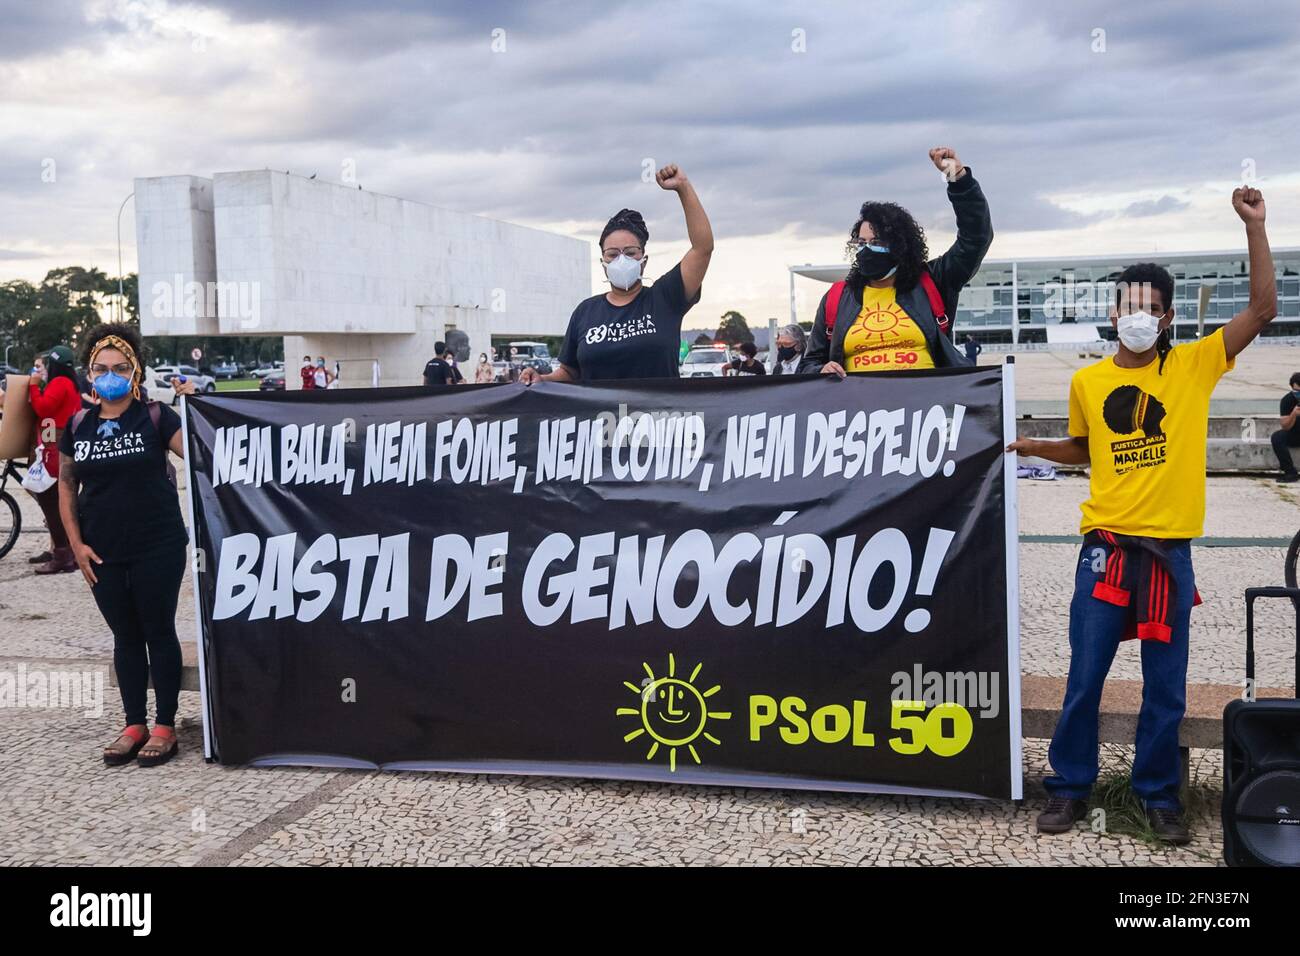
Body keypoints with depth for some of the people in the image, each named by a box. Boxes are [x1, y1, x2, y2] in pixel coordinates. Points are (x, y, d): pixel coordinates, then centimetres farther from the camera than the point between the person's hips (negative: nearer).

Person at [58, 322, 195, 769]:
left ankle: (165, 727, 14)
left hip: (158, 548, -4)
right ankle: (134, 726, 22)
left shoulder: (155, 417, -5)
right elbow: (66, 486, 11)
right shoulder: (78, 425, 7)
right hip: (103, 553, 4)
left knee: (159, 633, 4)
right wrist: (76, 544, 4)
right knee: (125, 637, 12)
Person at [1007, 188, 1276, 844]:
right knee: (1084, 677, 6)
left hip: (1169, 548, 0)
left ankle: (1159, 794, 24)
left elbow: (1262, 309, -8)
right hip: (1105, 546, 1)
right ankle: (1071, 786, 21)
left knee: (1166, 688, 7)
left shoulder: (1194, 365, 0)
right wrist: (1037, 448, 4)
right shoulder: (1088, 381, 4)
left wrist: (1254, 226, -14)